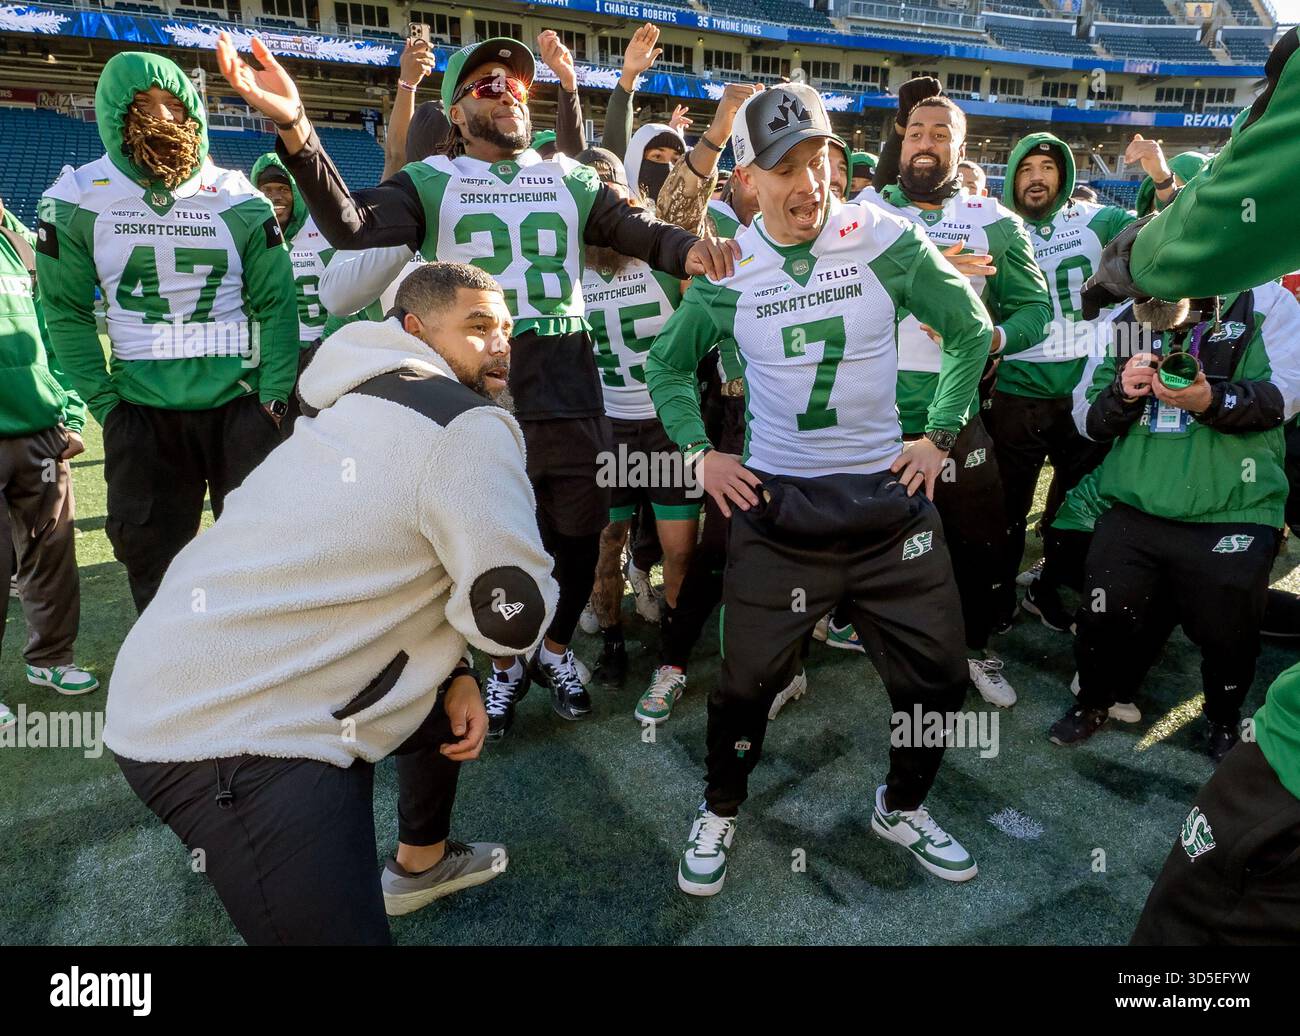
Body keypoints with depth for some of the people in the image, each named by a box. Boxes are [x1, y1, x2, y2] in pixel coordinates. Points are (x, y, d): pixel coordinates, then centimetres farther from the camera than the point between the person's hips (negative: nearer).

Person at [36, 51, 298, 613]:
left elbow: (277, 304, 0)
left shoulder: (239, 199, 0)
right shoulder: (77, 200, 0)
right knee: (153, 564, 7)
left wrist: (274, 398, -9)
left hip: (239, 404, 0)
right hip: (143, 413, 1)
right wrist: (106, 404, -5)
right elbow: (66, 311, 3)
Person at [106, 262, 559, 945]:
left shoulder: (376, 404, 14)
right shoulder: (471, 428, -17)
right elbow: (515, 618, -18)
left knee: (452, 702, 25)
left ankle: (420, 864, 45)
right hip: (227, 738, -10)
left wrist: (455, 672, 9)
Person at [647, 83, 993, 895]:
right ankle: (720, 813, 33)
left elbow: (971, 330, 7)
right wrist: (699, 451, 1)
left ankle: (903, 808, 37)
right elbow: (669, 364, 13)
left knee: (937, 672, 8)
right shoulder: (728, 270, -2)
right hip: (776, 501, -1)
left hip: (887, 493, 1)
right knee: (750, 677, 5)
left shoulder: (887, 241, -5)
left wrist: (941, 436, 2)